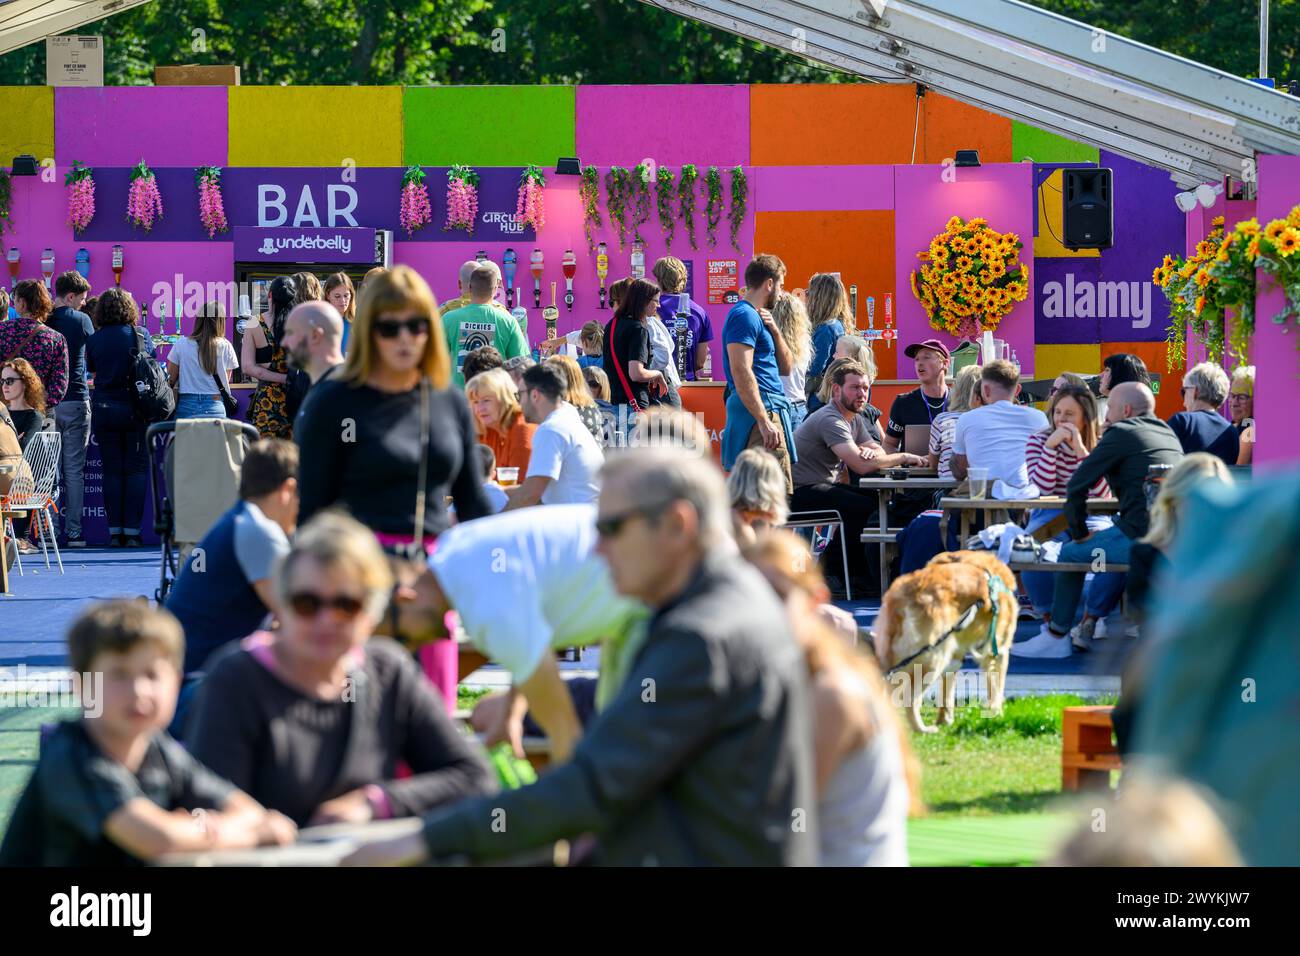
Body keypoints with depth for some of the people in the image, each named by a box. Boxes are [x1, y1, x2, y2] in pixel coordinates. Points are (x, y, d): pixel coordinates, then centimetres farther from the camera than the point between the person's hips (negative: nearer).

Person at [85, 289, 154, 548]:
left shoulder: (94, 340, -1)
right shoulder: (141, 335, -1)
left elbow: (92, 370, 11)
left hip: (104, 408, 0)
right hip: (136, 410, 0)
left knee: (112, 471, 5)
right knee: (136, 469, 2)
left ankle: (115, 531, 3)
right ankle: (132, 531, -2)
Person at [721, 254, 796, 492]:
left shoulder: (756, 316, 22)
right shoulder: (745, 316, -10)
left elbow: (785, 368, 22)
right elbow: (741, 372, -21)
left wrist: (774, 331, 7)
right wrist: (764, 421, -25)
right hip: (760, 411, -11)